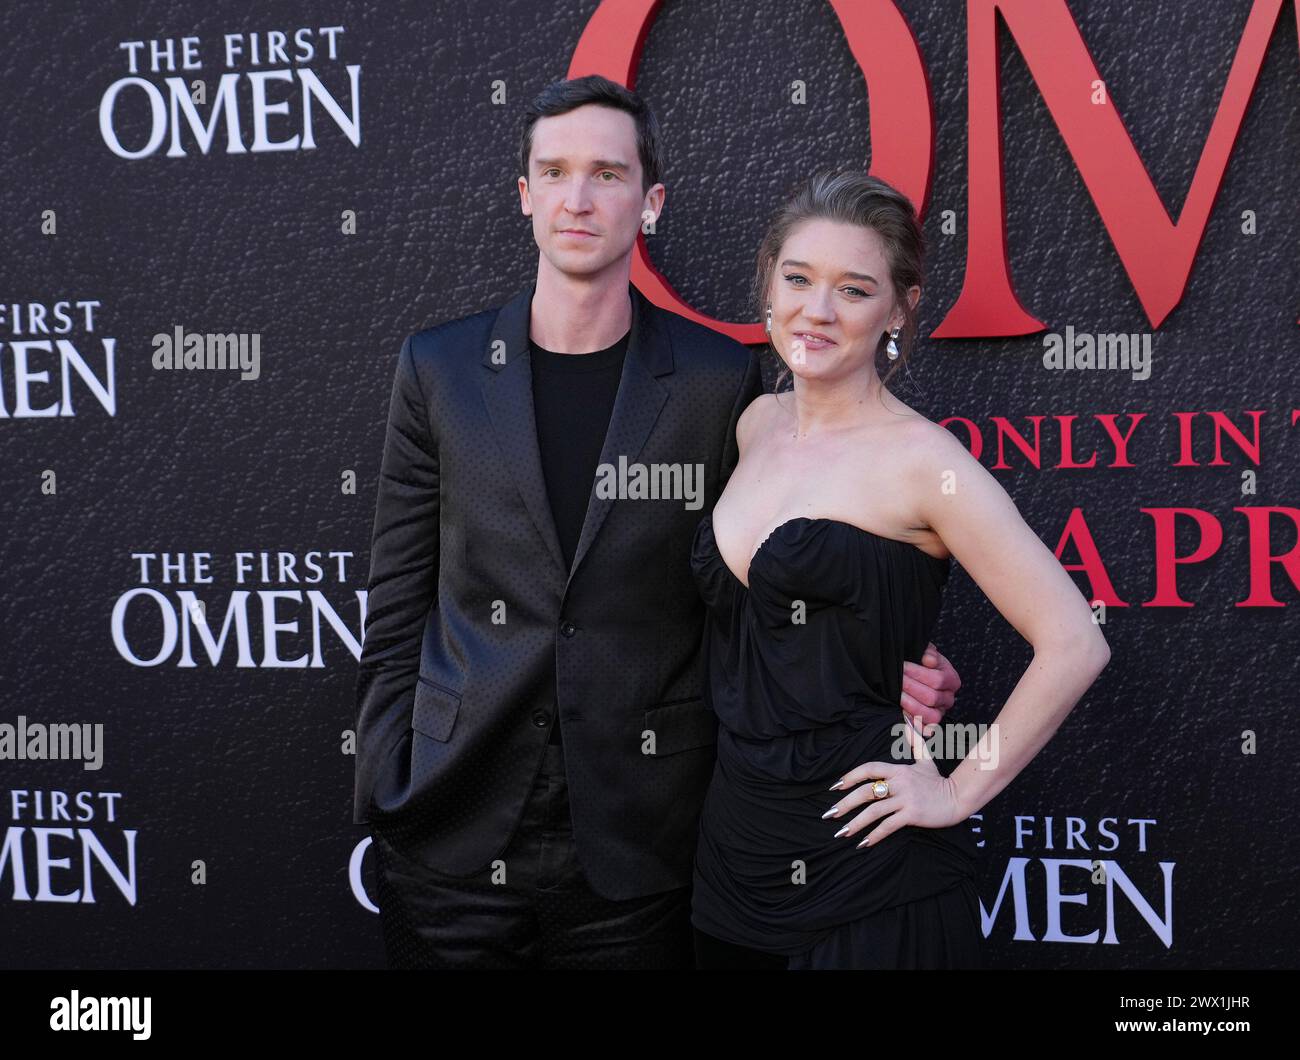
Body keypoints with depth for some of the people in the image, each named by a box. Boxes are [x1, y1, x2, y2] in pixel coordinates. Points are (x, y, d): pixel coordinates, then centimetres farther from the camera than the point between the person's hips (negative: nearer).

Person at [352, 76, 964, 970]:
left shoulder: (718, 379, -2)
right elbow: (398, 609, 6)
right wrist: (383, 800, 2)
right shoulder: (439, 368, 2)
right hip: (452, 845, 1)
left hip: (636, 857, -1)